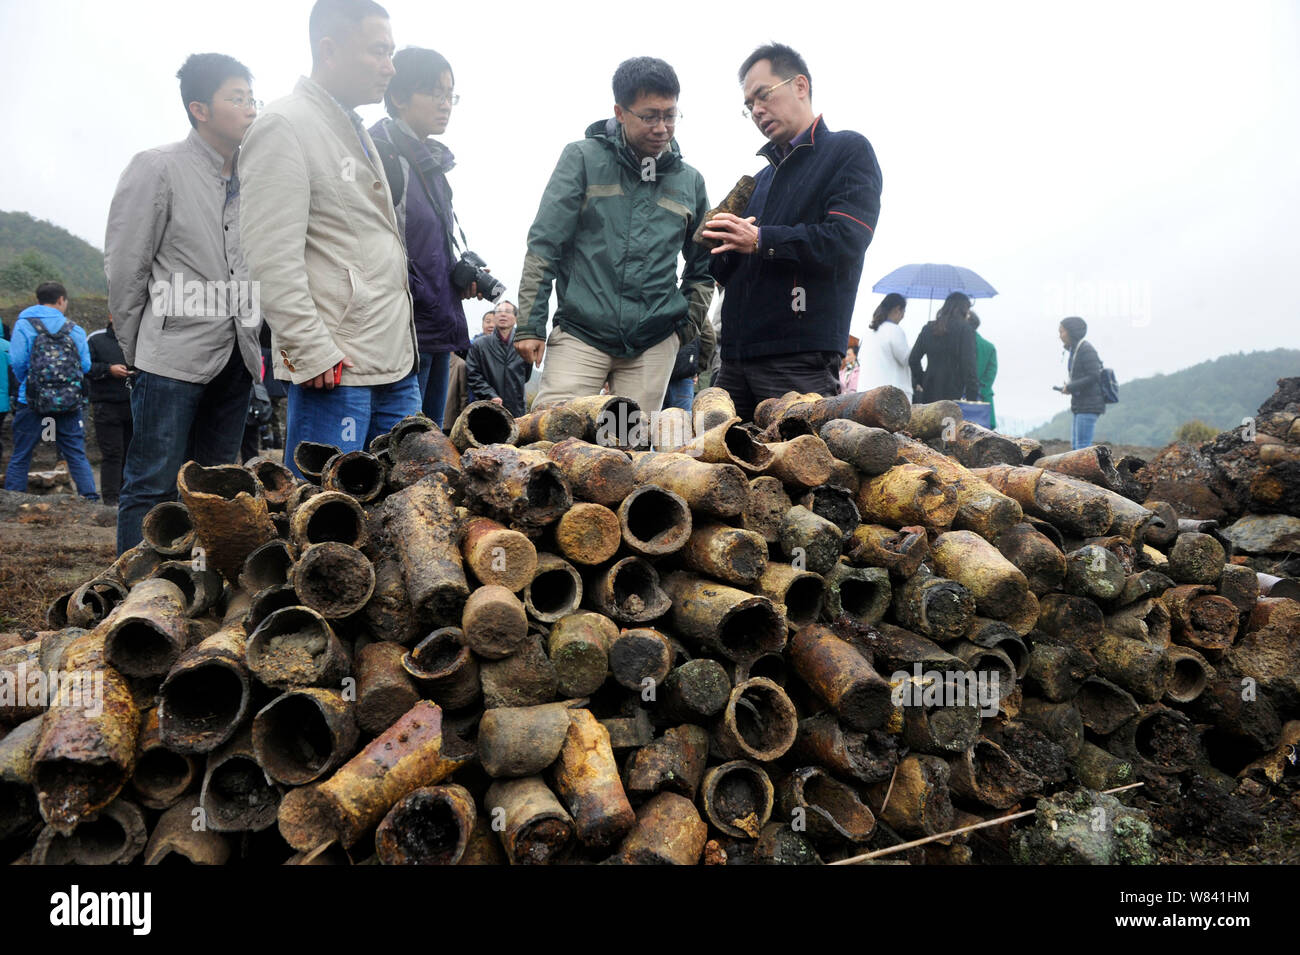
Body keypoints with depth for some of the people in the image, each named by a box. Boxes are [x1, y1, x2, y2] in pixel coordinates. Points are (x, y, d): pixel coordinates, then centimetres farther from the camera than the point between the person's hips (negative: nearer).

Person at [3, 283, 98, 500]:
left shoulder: (24, 325, 0)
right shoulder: (75, 329, 6)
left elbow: (17, 362, -6)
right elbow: (86, 366, 3)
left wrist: (26, 384, 13)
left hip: (32, 402, -1)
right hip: (70, 402, 1)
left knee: (20, 458, 8)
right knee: (77, 457, 6)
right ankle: (91, 498, -1)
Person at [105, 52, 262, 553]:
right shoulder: (157, 168, -4)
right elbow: (124, 269, -3)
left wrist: (251, 345, 13)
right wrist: (136, 353, 1)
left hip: (234, 358, 6)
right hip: (174, 356, -6)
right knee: (153, 488, -3)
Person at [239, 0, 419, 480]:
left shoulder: (355, 130, 20)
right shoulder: (284, 126, -8)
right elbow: (273, 261, -16)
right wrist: (315, 353, -18)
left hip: (396, 361, 9)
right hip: (335, 370, -9)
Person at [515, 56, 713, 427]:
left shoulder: (690, 180, 12)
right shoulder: (583, 158, 2)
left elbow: (703, 267, 23)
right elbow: (543, 246, -1)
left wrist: (687, 323, 11)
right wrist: (529, 324, -6)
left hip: (654, 346, 3)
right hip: (580, 334, -2)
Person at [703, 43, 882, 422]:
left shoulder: (848, 151, 5)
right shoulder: (764, 176, 27)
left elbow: (847, 240, -12)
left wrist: (760, 240, -12)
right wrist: (722, 249, 3)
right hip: (737, 356, 7)